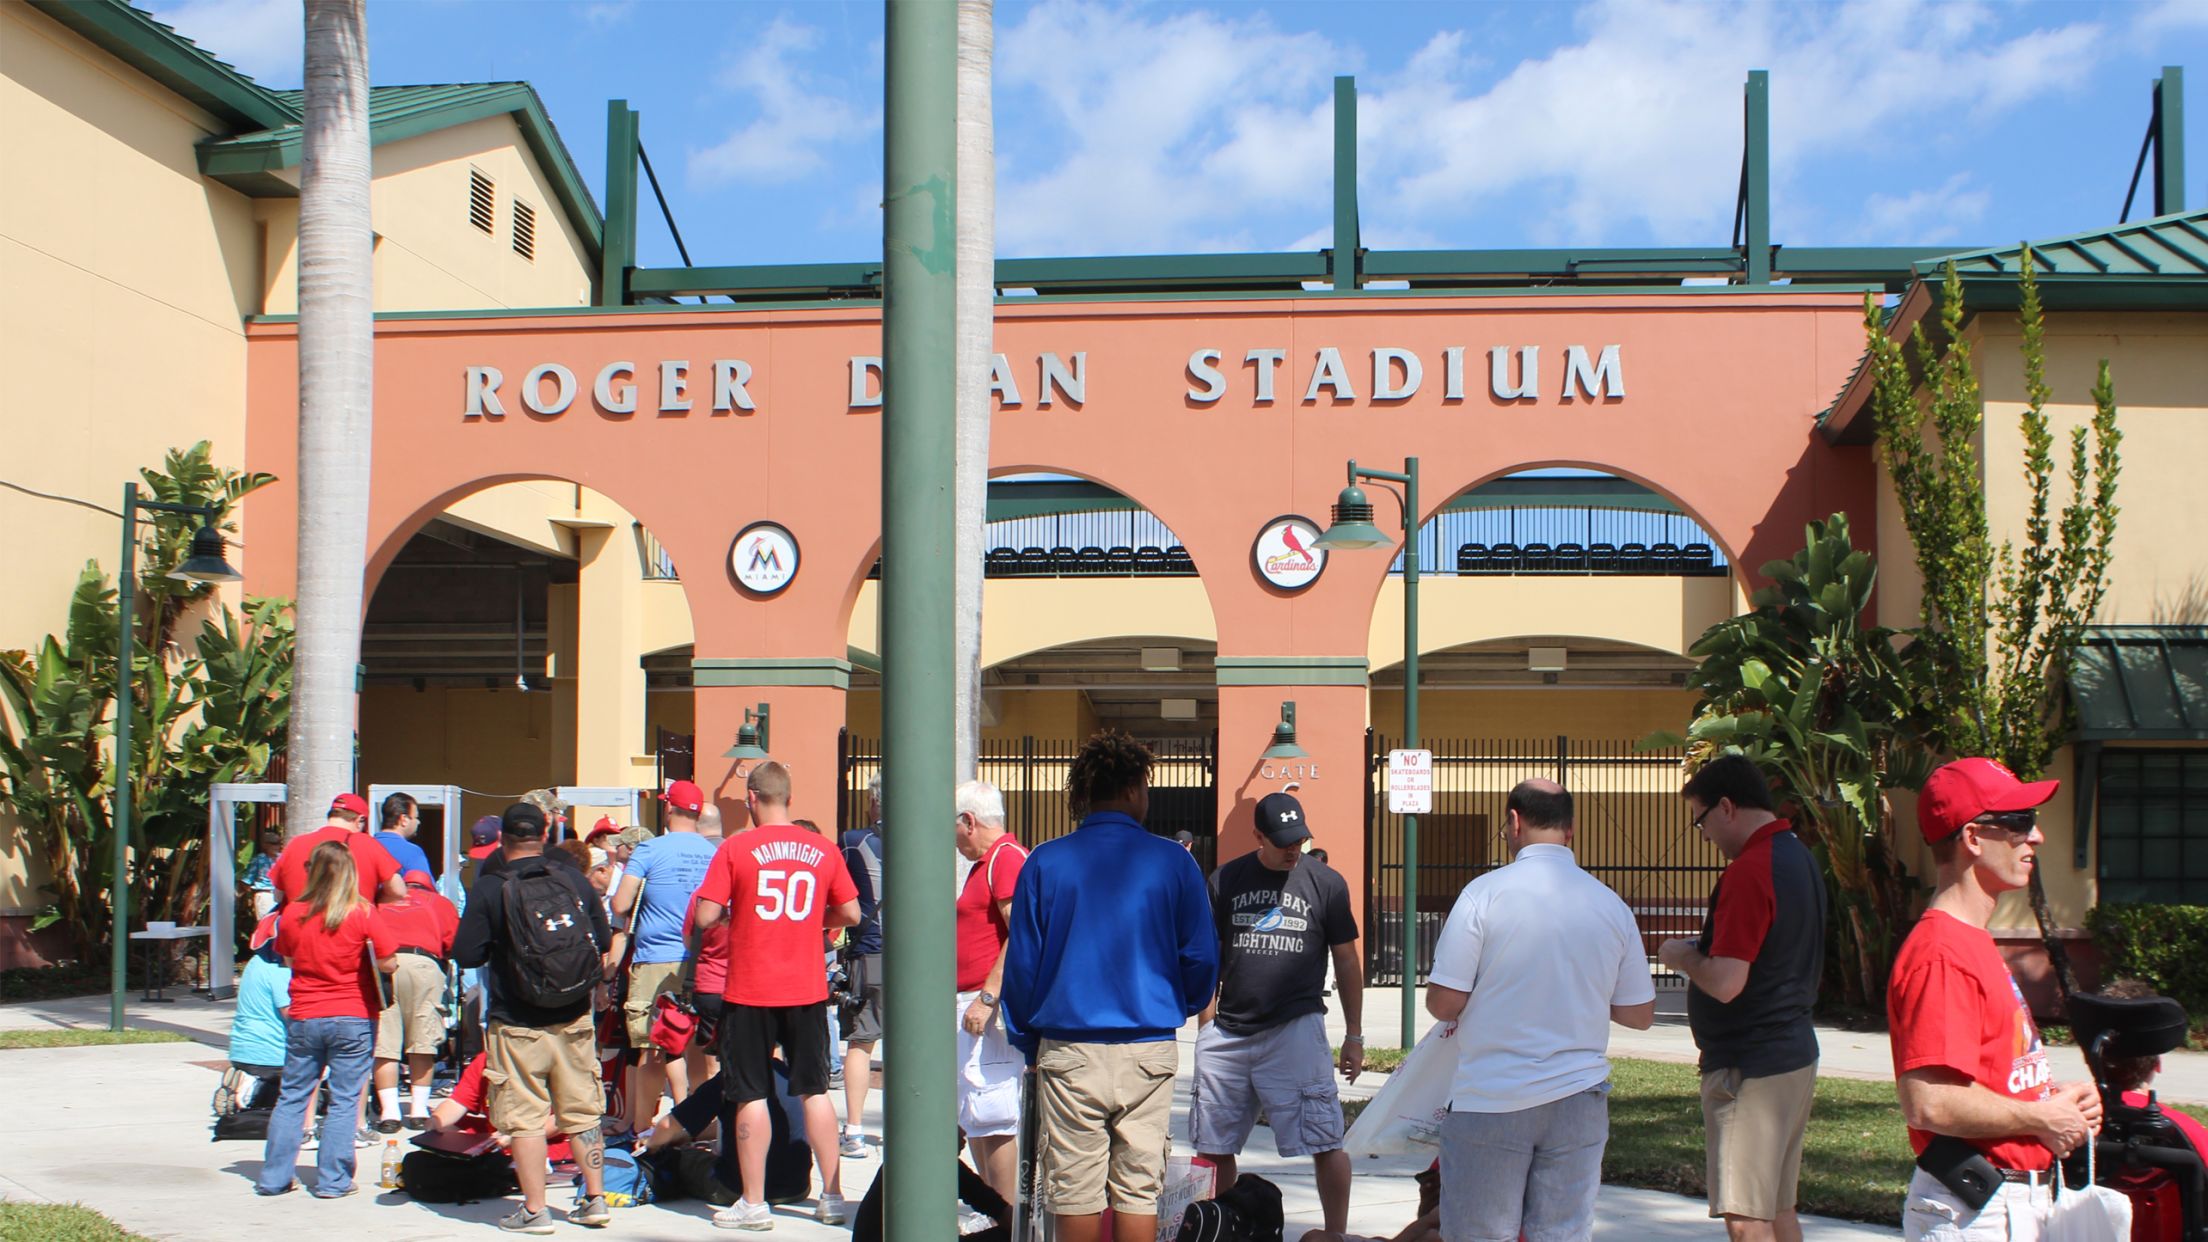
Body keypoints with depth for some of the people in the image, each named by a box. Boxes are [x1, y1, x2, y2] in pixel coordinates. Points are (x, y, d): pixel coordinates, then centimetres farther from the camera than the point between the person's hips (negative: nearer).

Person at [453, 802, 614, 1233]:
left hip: (517, 1024, -4)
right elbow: (604, 942, 6)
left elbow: (466, 954, -10)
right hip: (575, 1020, 4)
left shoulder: (489, 888, -10)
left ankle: (534, 1210, 4)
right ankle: (595, 1200, 18)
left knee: (525, 1119, 3)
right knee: (582, 1113, 13)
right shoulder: (575, 880, 0)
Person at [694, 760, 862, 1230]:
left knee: (751, 1095, 5)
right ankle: (832, 1197, 15)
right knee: (815, 1091, 12)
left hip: (750, 992, -3)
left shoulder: (736, 848, -9)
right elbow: (850, 913, 6)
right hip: (807, 990, 3)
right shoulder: (822, 850, 1)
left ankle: (753, 1203, 9)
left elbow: (705, 917, -11)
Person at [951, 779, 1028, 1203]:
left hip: (993, 1008, -11)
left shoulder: (1006, 857, -13)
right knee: (970, 1117, 16)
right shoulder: (984, 862, 20)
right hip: (972, 1006, 11)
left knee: (994, 1118, -9)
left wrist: (987, 997, -25)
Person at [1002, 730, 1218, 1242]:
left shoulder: (1045, 863, -1)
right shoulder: (1172, 861, -2)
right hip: (1148, 1050, 0)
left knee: (1075, 1189, 6)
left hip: (1067, 1051, 0)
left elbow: (1021, 963, 2)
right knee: (1139, 1188, 7)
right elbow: (1202, 959, 2)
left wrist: (1028, 1044, 14)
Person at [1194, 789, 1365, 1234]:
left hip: (1295, 1029, -2)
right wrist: (1206, 1030, 8)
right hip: (1228, 1030, 3)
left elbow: (1347, 962, 8)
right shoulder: (1225, 880, 7)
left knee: (1325, 1143, -7)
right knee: (1213, 1147, 7)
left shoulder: (1326, 883, 3)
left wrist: (1354, 1036, 7)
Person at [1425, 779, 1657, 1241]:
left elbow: (1444, 1003, -11)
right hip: (1579, 1099, 4)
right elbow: (1639, 1014, 9)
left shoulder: (1484, 893, -10)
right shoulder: (1611, 904, 2)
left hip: (1491, 1101, -3)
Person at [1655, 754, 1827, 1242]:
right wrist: (1702, 950, 17)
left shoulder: (1750, 870, -20)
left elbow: (1725, 982, -26)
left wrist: (1682, 956, -7)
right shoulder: (1801, 857, 11)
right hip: (1794, 1051, 10)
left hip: (1749, 1066, -10)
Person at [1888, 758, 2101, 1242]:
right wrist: (2041, 1118, -15)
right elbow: (1928, 1102, -28)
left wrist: (2055, 1097, 6)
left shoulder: (1975, 942, 14)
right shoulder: (1940, 955, -20)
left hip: (2017, 1199, 10)